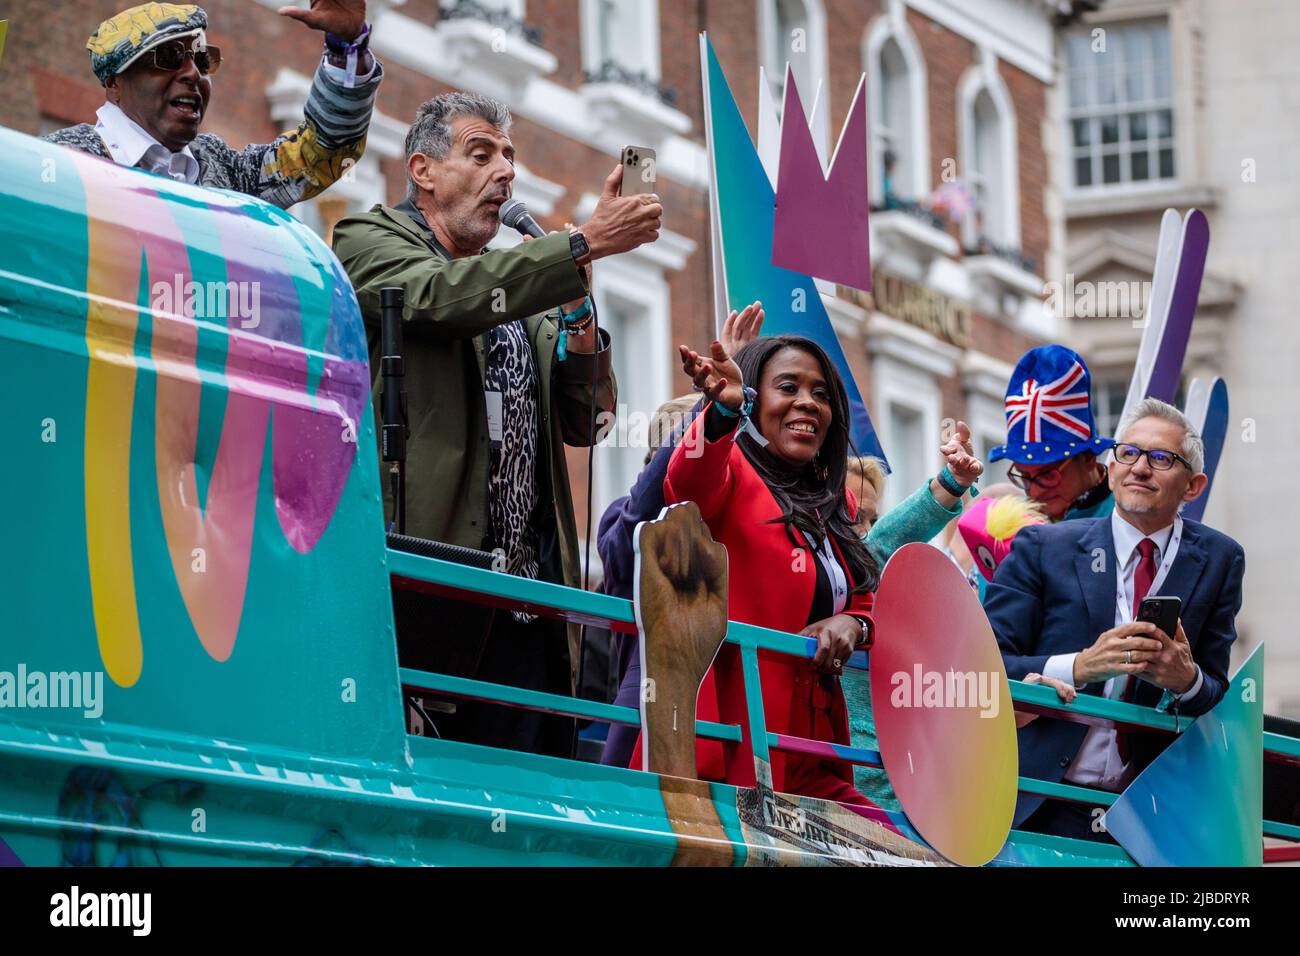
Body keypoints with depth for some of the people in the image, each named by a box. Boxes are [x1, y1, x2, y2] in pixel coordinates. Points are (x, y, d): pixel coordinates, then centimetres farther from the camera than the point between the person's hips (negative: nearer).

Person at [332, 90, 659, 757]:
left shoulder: (517, 285, 25)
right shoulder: (369, 242, 6)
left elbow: (584, 423, 18)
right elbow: (444, 297, -16)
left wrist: (575, 308, 3)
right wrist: (585, 245, -17)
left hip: (520, 597, 6)